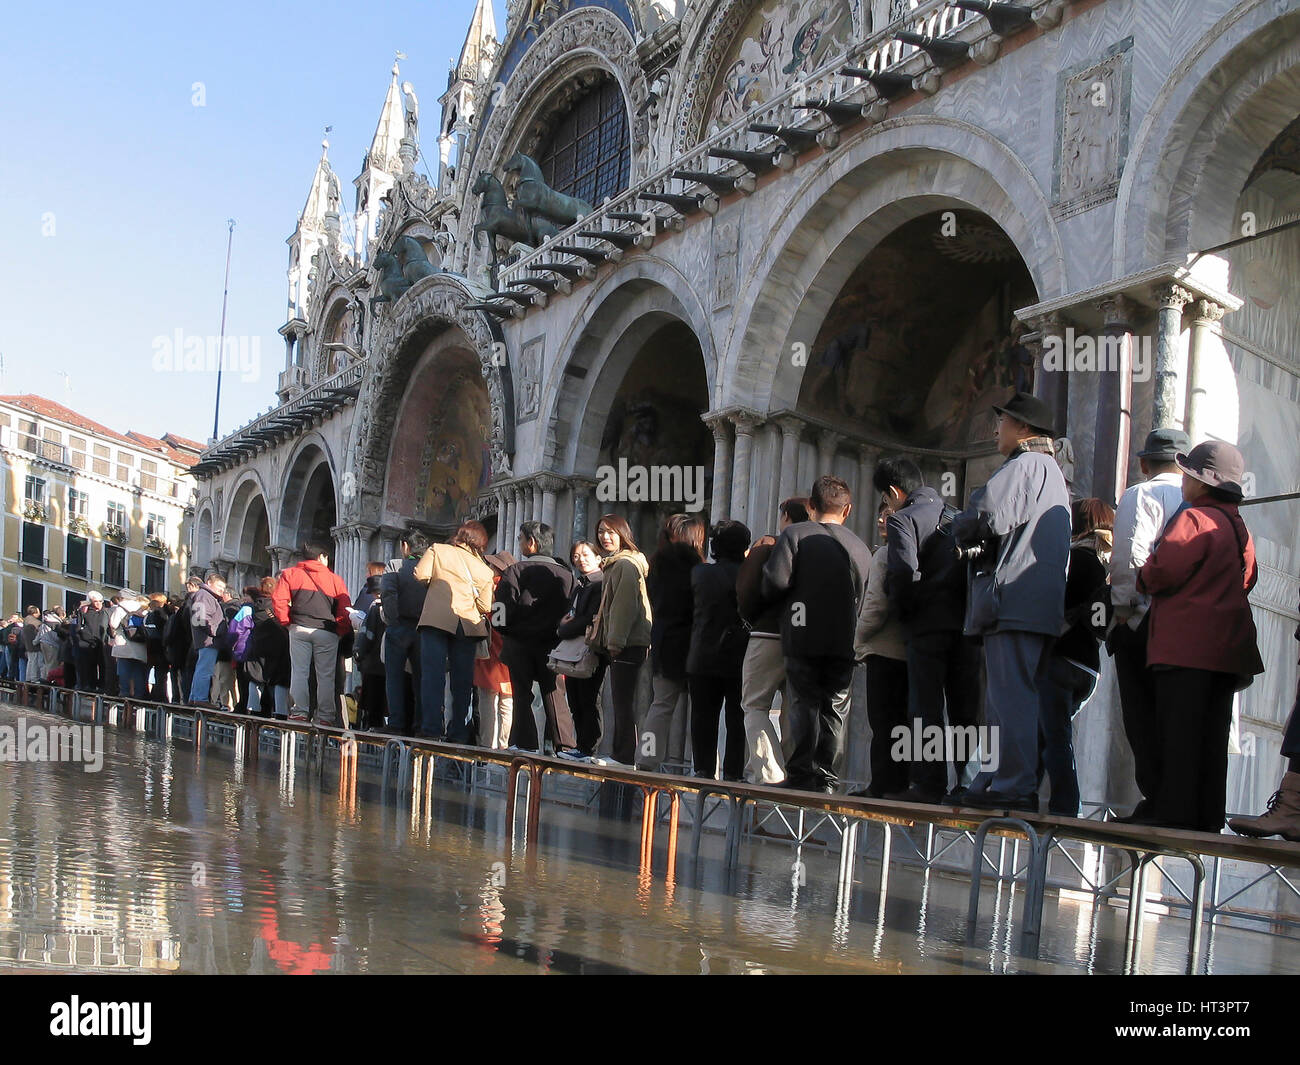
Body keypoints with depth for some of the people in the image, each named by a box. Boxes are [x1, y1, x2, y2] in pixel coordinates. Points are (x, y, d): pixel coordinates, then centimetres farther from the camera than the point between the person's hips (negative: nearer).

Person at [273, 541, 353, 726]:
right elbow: (345, 610, 4)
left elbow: (278, 600, -1)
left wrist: (286, 623, 7)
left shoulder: (290, 574, 11)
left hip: (299, 629, 0)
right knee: (325, 676, 2)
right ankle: (325, 716, 1)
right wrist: (341, 632, 10)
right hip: (327, 633, 0)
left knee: (299, 672, 5)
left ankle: (299, 712, 0)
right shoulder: (335, 580, 10)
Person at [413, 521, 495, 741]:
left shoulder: (438, 550, 8)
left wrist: (434, 581, 17)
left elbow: (421, 575, -4)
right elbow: (485, 607, 8)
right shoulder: (485, 570, 14)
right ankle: (458, 732, 5)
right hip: (468, 626, 3)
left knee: (433, 674, -3)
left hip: (437, 619, -2)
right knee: (462, 679, 6)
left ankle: (431, 728, -10)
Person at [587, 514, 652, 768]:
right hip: (617, 645, 10)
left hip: (627, 644, -10)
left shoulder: (625, 564, -10)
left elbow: (625, 605, -17)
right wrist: (601, 638, 21)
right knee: (621, 704, 10)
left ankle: (624, 758, -6)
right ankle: (622, 758, 14)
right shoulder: (612, 564, 22)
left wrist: (615, 641, -17)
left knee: (623, 704, -8)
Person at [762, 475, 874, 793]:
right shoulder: (860, 547, 9)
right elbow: (866, 598, 11)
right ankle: (827, 777, 8)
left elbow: (775, 581, -14)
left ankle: (801, 775, -2)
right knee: (835, 707, 8)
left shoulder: (796, 534, -4)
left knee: (804, 703, 1)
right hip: (845, 641, 3)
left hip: (804, 637, -3)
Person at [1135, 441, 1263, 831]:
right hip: (1227, 646, 8)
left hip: (1186, 644, -8)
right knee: (1212, 733, 9)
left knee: (1178, 730, -6)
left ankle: (1175, 809, -6)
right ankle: (1209, 814, 11)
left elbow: (1162, 571, -15)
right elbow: (1247, 579, 22)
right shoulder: (1240, 528, 16)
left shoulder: (1194, 519, -11)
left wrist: (1141, 579, 5)